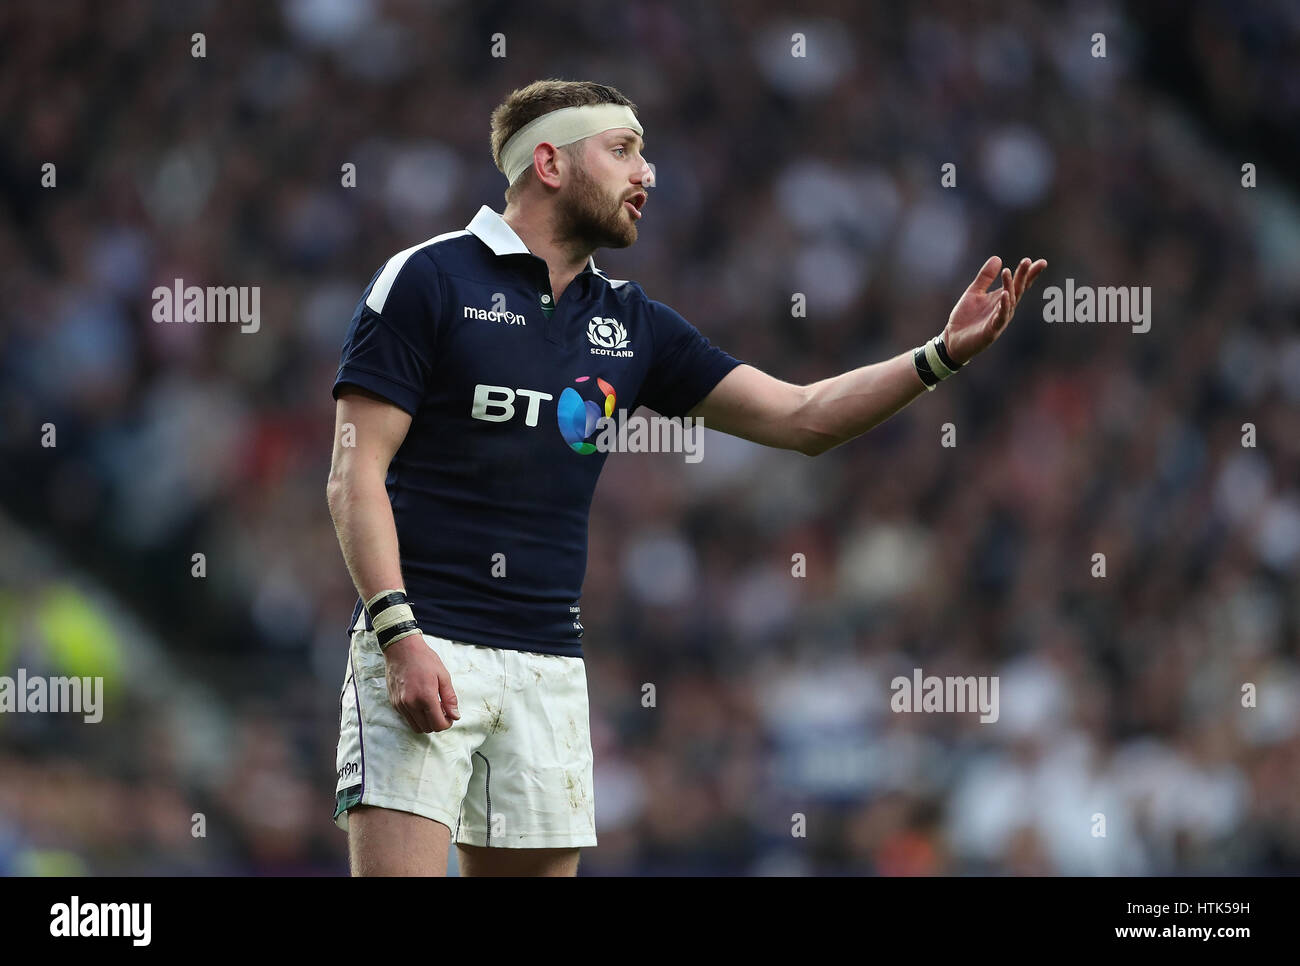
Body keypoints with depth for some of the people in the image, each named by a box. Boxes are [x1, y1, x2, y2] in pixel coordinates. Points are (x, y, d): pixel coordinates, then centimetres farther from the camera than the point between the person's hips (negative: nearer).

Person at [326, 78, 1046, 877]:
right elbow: (355, 475, -7)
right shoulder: (427, 280, -2)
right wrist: (400, 637, -18)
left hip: (551, 664, 6)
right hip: (422, 650, -6)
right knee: (398, 870, -16)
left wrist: (944, 355, 3)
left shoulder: (630, 323, 14)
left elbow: (799, 417, 15)